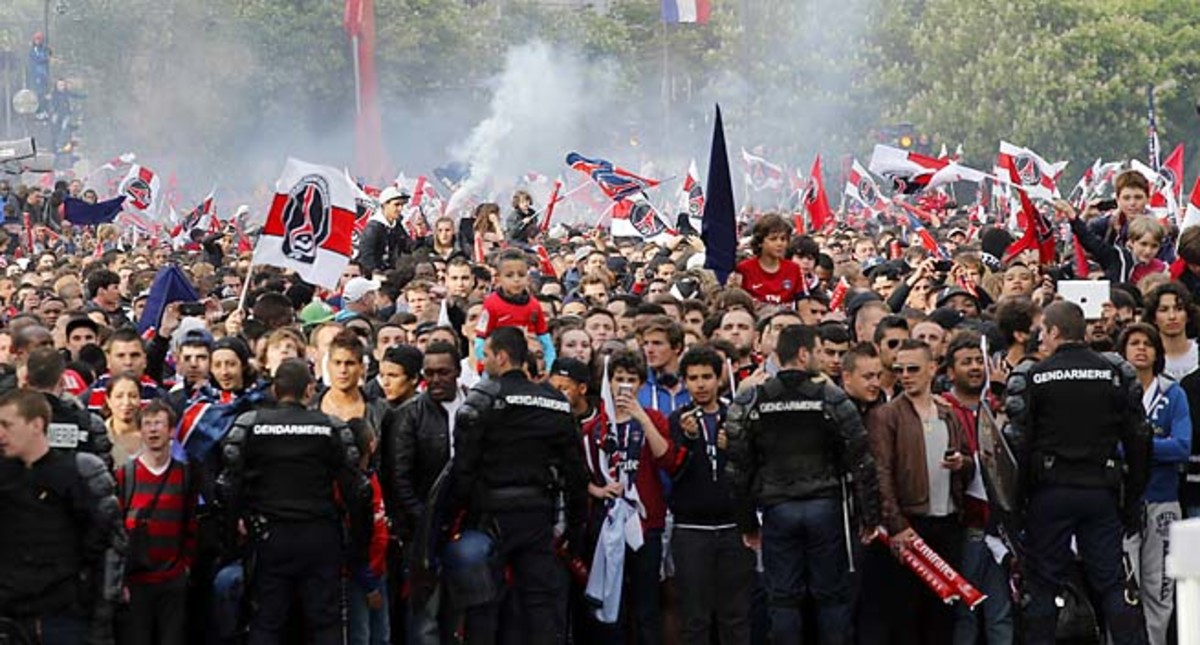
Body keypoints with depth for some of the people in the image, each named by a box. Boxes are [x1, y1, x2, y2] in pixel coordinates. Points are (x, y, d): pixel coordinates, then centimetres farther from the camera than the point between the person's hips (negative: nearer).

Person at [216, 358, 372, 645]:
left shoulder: (249, 425, -2)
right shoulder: (332, 428, -2)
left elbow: (228, 486, -7)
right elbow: (356, 491, -4)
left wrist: (230, 539, 0)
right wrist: (359, 546, 4)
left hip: (270, 537, 0)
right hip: (320, 538, 0)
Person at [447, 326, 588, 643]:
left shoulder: (483, 398, -7)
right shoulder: (555, 402, 7)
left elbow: (463, 465, -13)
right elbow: (574, 469, 10)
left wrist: (454, 511, -6)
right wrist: (575, 527, 16)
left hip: (492, 513, -4)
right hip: (538, 513, 4)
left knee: (481, 602, 4)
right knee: (543, 600, 7)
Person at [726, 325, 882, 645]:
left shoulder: (750, 402, 0)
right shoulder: (832, 398, -4)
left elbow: (739, 468, 2)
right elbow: (861, 463, -5)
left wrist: (747, 523, 10)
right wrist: (870, 516, 2)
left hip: (777, 509, 1)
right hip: (825, 507, -1)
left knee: (783, 599, 5)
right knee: (832, 596, 7)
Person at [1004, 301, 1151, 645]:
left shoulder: (1030, 377, -3)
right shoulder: (1117, 374, 5)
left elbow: (1018, 443, -8)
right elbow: (1137, 440, 5)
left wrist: (1017, 498, -1)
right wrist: (1133, 499, 11)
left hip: (1050, 491, -2)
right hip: (1102, 491, 2)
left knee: (1043, 585, 4)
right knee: (1112, 584, 6)